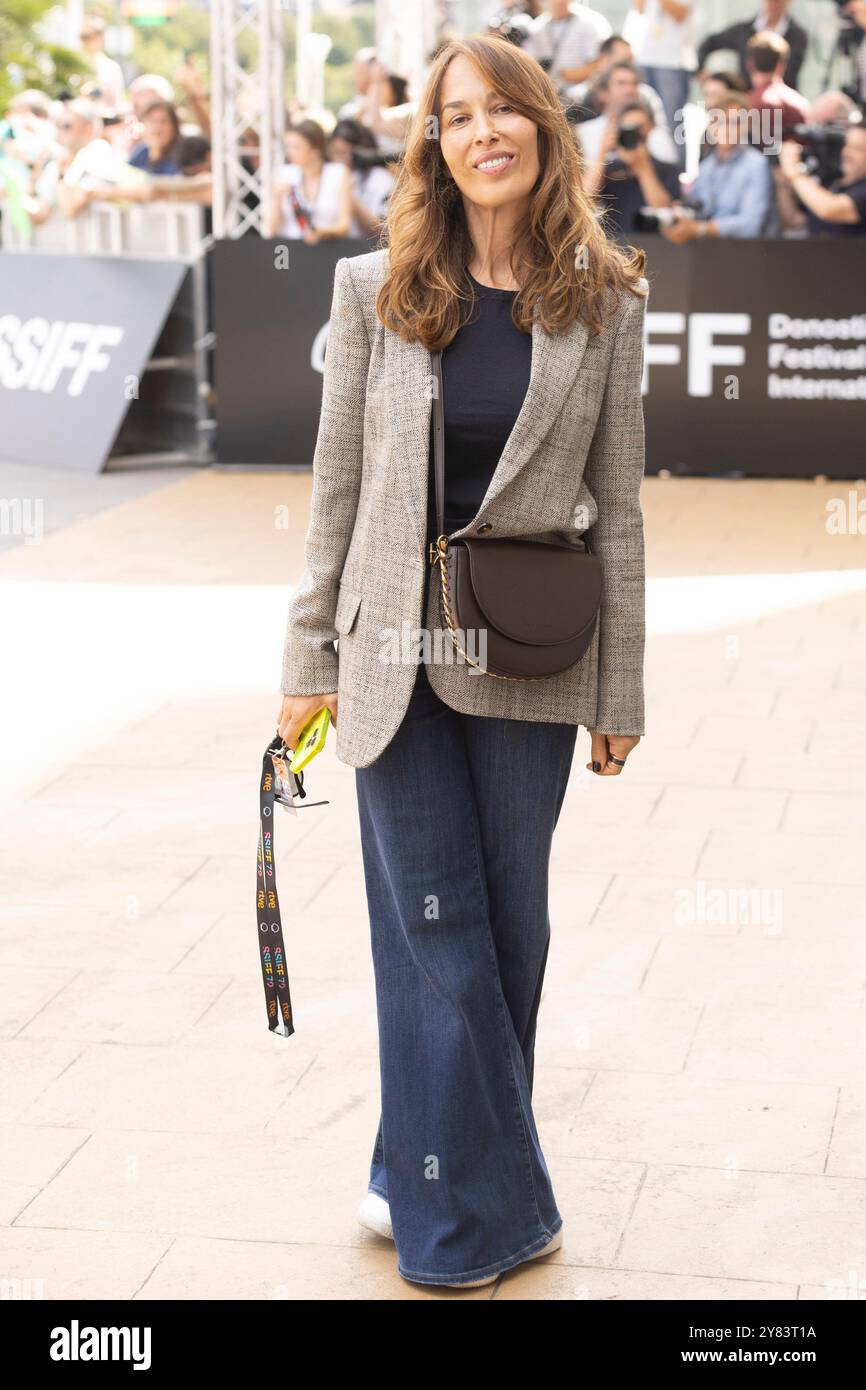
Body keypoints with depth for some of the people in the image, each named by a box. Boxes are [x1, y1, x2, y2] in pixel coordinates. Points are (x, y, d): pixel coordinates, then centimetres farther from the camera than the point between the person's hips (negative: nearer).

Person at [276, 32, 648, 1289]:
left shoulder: (605, 299, -1)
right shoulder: (375, 290, -1)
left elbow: (617, 505, 0)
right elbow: (337, 487, 3)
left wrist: (620, 690, 0)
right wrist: (310, 659, 2)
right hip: (397, 650, 0)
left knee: (505, 921, 11)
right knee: (435, 923, 2)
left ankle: (436, 1174, 31)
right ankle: (491, 1211, 15)